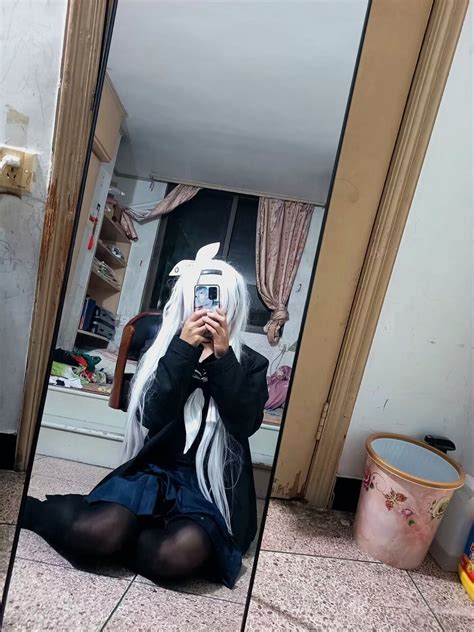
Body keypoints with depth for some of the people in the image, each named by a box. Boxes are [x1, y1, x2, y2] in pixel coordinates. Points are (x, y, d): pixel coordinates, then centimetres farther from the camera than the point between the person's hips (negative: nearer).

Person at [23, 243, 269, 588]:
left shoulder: (250, 364, 4)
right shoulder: (164, 350, 4)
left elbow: (246, 424, -11)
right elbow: (153, 417, -10)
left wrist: (224, 357, -19)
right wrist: (183, 349, -18)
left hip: (211, 486, 1)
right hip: (155, 471, 0)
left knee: (180, 553, -31)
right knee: (99, 531, -28)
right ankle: (31, 507, 5)